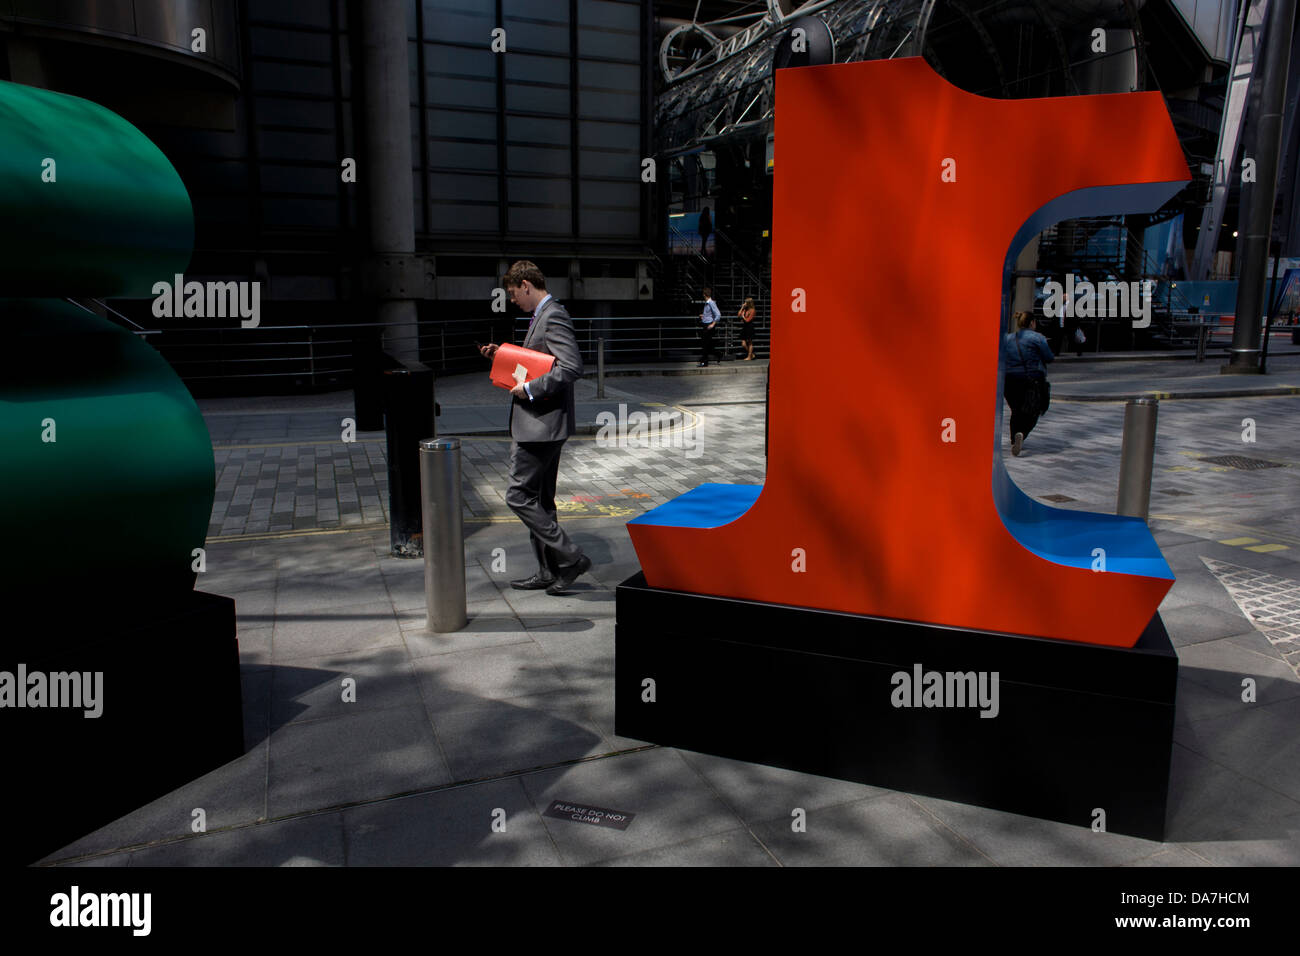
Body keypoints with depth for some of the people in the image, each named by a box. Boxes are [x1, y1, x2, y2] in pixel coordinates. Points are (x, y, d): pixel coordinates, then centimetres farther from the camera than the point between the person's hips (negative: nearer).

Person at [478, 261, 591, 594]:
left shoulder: (554, 317, -15)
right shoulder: (542, 316, 17)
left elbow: (572, 367, -27)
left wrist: (530, 389, -23)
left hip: (542, 425, -11)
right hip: (538, 425, 11)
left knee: (519, 495, -9)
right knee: (539, 499, 14)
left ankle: (570, 559, -3)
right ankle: (550, 572, 22)